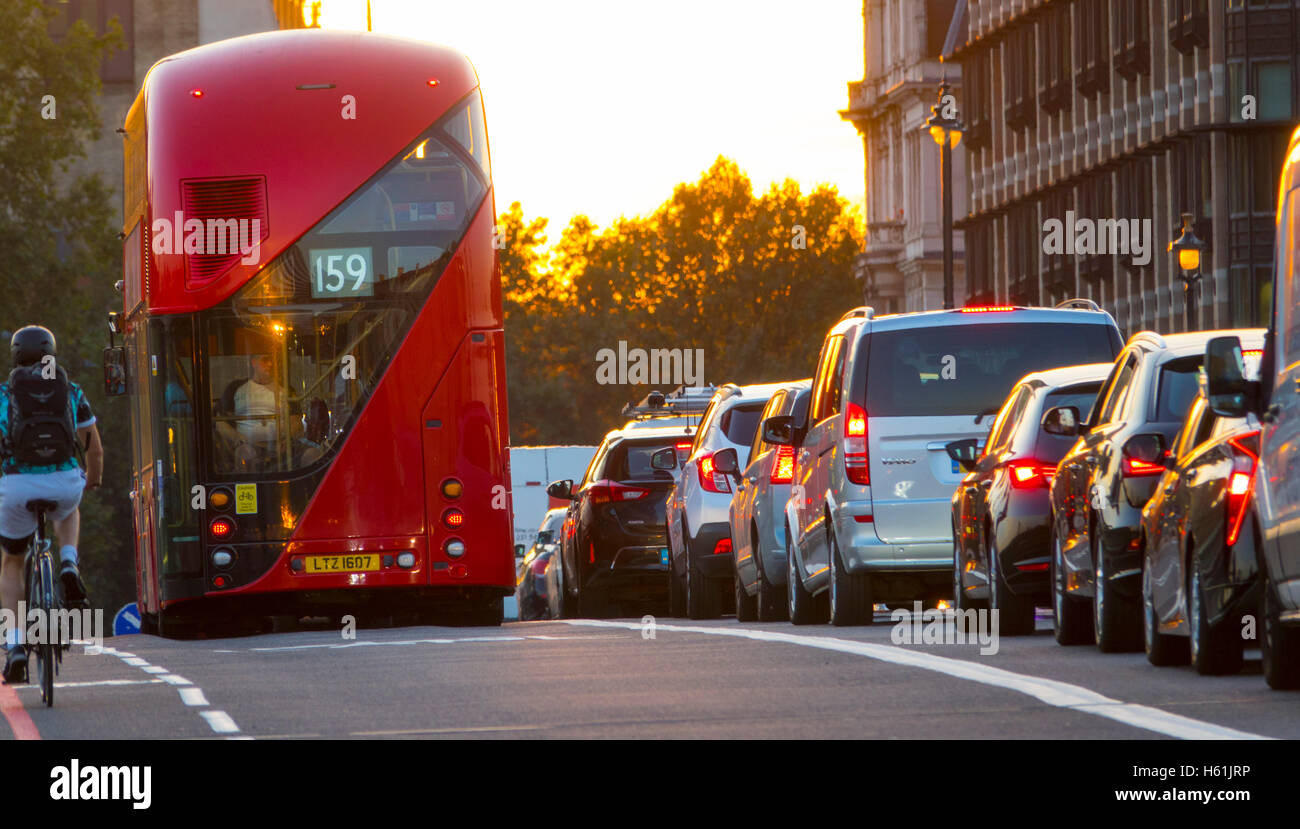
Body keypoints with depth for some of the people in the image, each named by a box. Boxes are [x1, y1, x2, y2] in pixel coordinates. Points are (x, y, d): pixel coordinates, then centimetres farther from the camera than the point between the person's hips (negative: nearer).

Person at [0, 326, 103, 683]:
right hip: (65, 485, 1)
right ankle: (69, 566, 11)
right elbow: (95, 449, 20)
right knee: (68, 513, 41)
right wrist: (94, 477, 42)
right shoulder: (72, 393, 14)